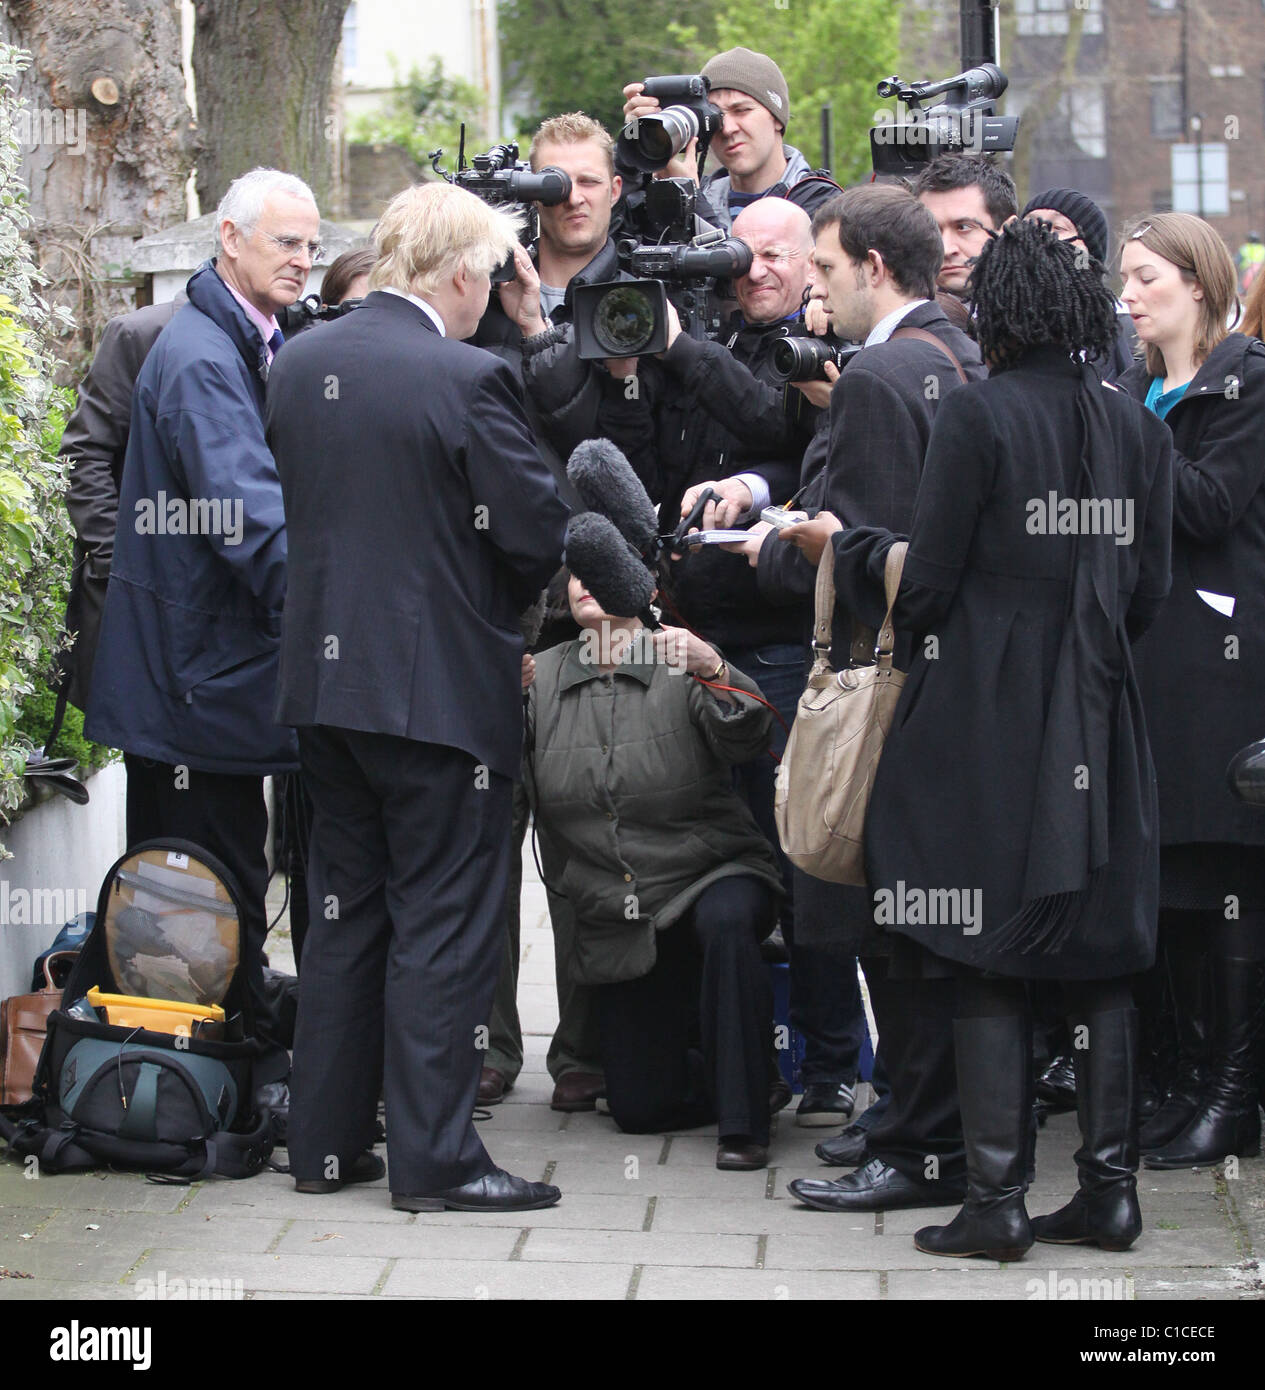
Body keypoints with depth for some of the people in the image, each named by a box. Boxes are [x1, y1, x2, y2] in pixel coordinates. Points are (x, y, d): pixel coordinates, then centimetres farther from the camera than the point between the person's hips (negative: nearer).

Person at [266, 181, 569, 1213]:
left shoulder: (300, 364, 4)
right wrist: (497, 608, 7)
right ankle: (435, 1158, 3)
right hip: (441, 683, -7)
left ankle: (326, 1144, 20)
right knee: (444, 920, 1)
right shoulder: (469, 379, -17)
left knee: (346, 911, 15)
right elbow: (538, 531, -13)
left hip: (324, 673, 7)